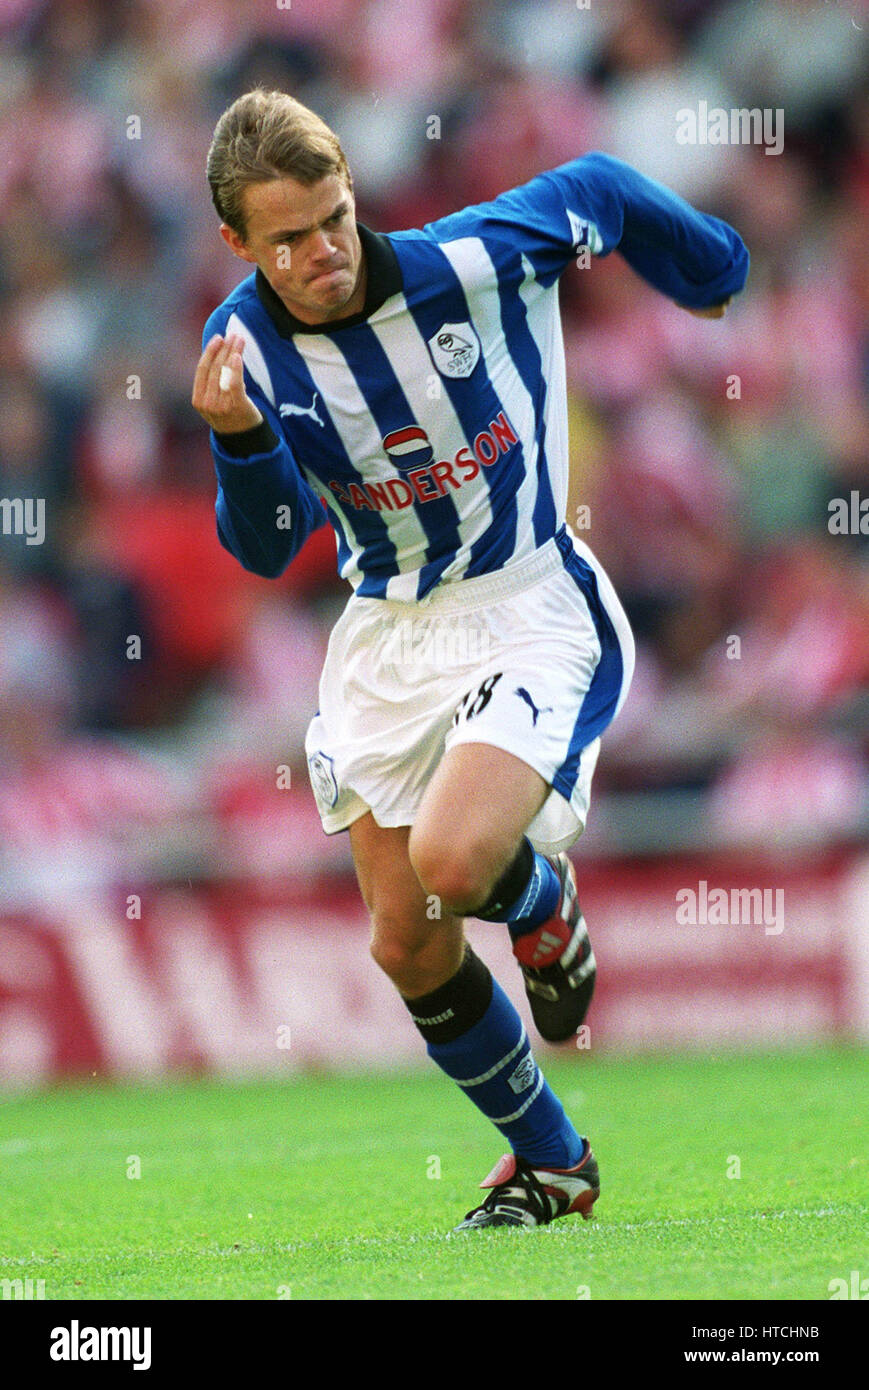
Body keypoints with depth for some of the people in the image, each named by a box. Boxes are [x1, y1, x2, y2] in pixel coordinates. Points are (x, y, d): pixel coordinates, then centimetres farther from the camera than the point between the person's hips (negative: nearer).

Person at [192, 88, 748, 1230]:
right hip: (387, 636, 5)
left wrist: (707, 270, 19)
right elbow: (265, 549, -4)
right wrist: (237, 438, -24)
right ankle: (550, 1164, 28)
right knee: (408, 946, 6)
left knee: (453, 861, -28)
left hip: (534, 612, -5)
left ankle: (547, 907, 11)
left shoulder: (474, 261, -18)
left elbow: (598, 189, 2)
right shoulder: (245, 348, -9)